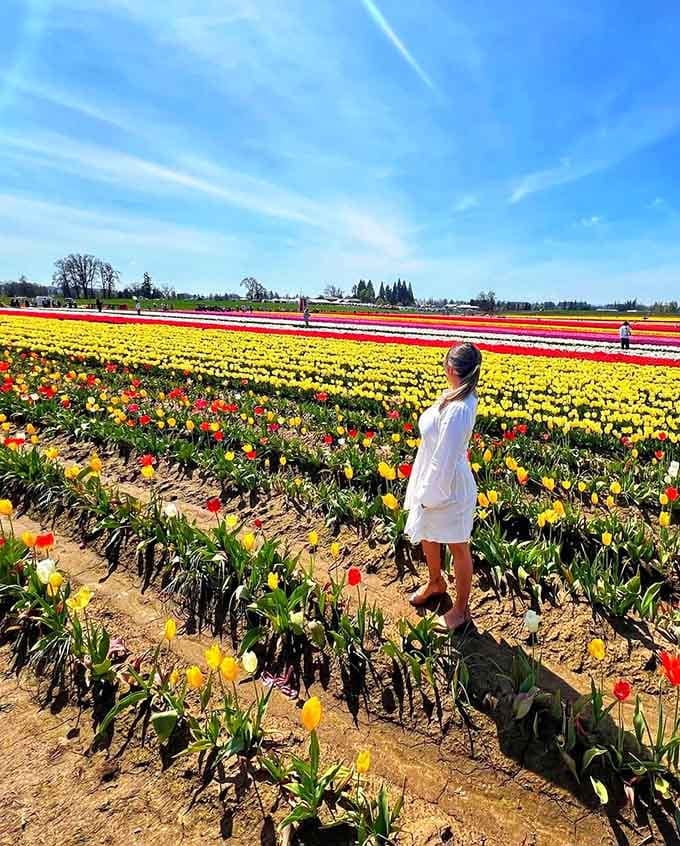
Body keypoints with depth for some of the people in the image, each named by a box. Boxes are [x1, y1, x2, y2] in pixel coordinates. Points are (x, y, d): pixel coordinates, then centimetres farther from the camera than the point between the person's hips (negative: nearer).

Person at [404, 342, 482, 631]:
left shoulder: (456, 409, -32)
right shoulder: (459, 397, -2)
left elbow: (444, 458, -27)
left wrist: (431, 497, -16)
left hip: (447, 488, -9)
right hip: (433, 479, 9)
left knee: (458, 549, 12)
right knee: (425, 535, 28)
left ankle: (461, 609, 34)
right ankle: (436, 582, 54)